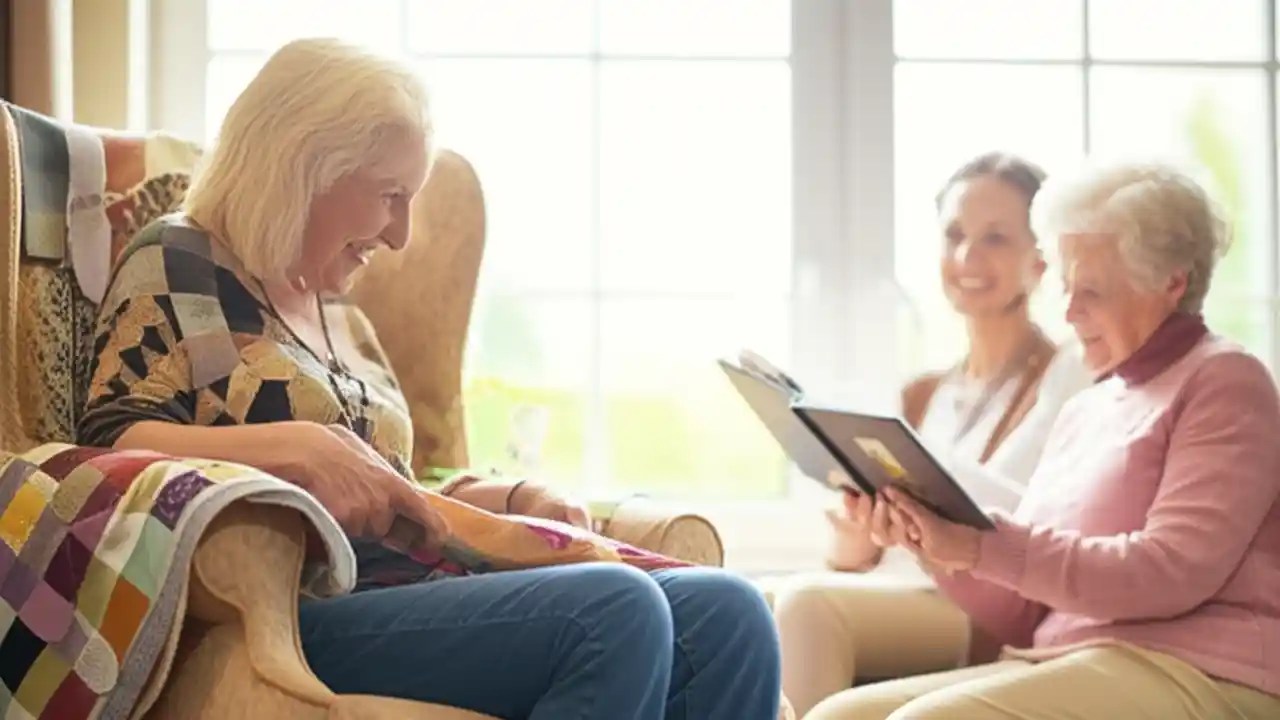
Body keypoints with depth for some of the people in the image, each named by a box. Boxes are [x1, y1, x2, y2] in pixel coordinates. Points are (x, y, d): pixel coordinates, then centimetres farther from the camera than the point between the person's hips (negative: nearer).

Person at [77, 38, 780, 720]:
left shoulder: (344, 322, 28)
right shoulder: (178, 268, 5)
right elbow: (110, 444, -10)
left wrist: (515, 499, 12)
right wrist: (292, 449, -23)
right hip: (295, 615, -7)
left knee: (723, 613, -17)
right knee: (613, 610, -30)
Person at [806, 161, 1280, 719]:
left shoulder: (1224, 382, 1)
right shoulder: (1084, 411, 22)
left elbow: (1171, 572, -15)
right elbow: (1020, 616, 17)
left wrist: (981, 547, -19)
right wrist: (936, 545, -2)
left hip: (1188, 674, -7)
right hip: (1064, 666, 8)